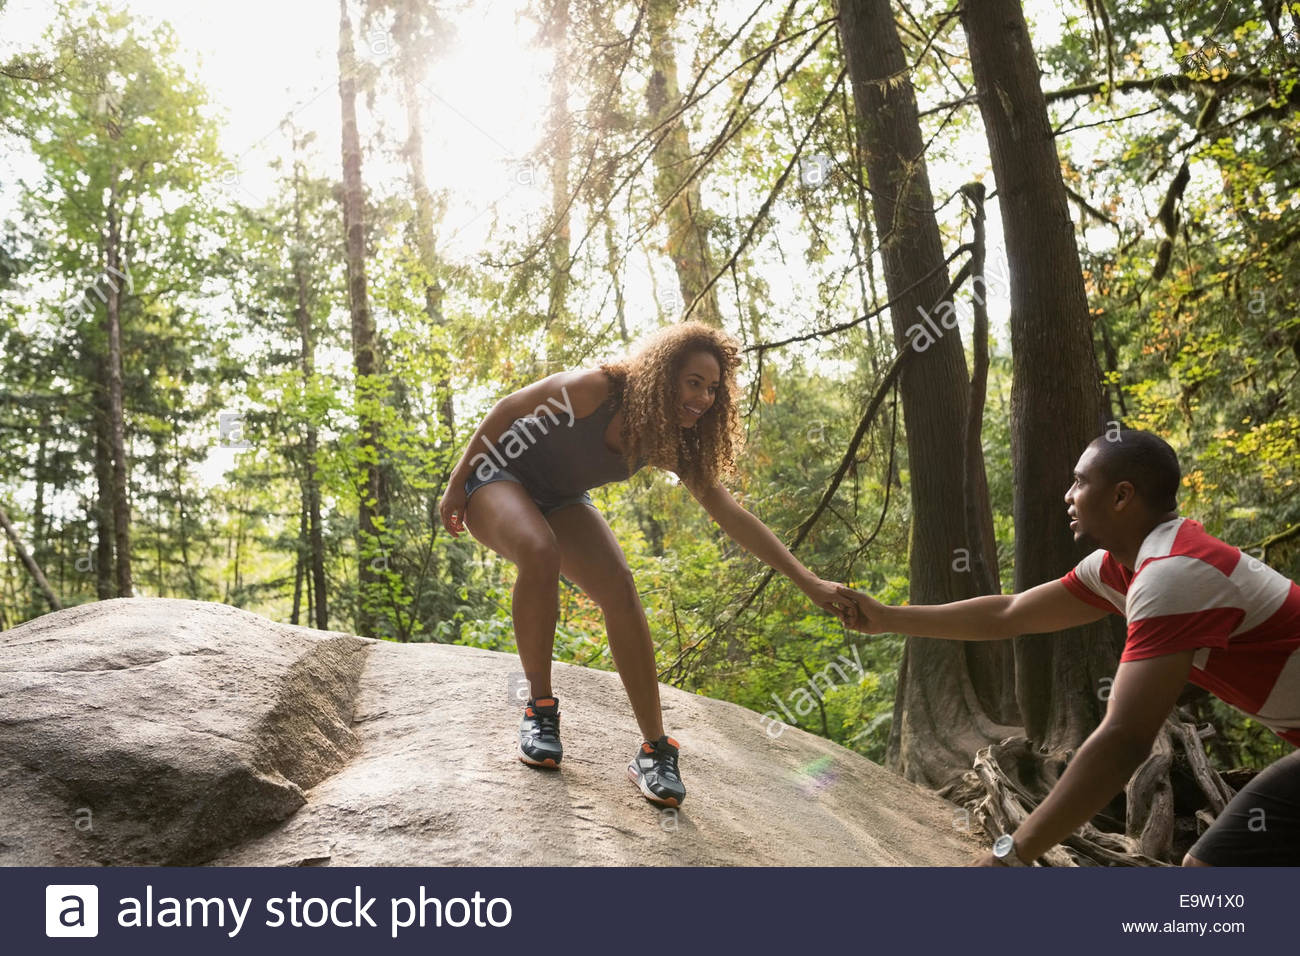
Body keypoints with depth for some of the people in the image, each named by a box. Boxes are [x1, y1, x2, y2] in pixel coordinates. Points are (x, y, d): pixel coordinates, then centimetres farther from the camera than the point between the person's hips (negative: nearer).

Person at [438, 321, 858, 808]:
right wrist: (456, 484, -10)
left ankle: (655, 751, -16)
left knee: (619, 587, -20)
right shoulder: (595, 389, -30)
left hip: (559, 501, 5)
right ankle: (540, 708, -19)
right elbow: (505, 409, -17)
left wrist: (809, 583, -20)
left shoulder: (672, 443, -13)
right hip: (497, 478, -5)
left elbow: (733, 517, -15)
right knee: (540, 553, -37)